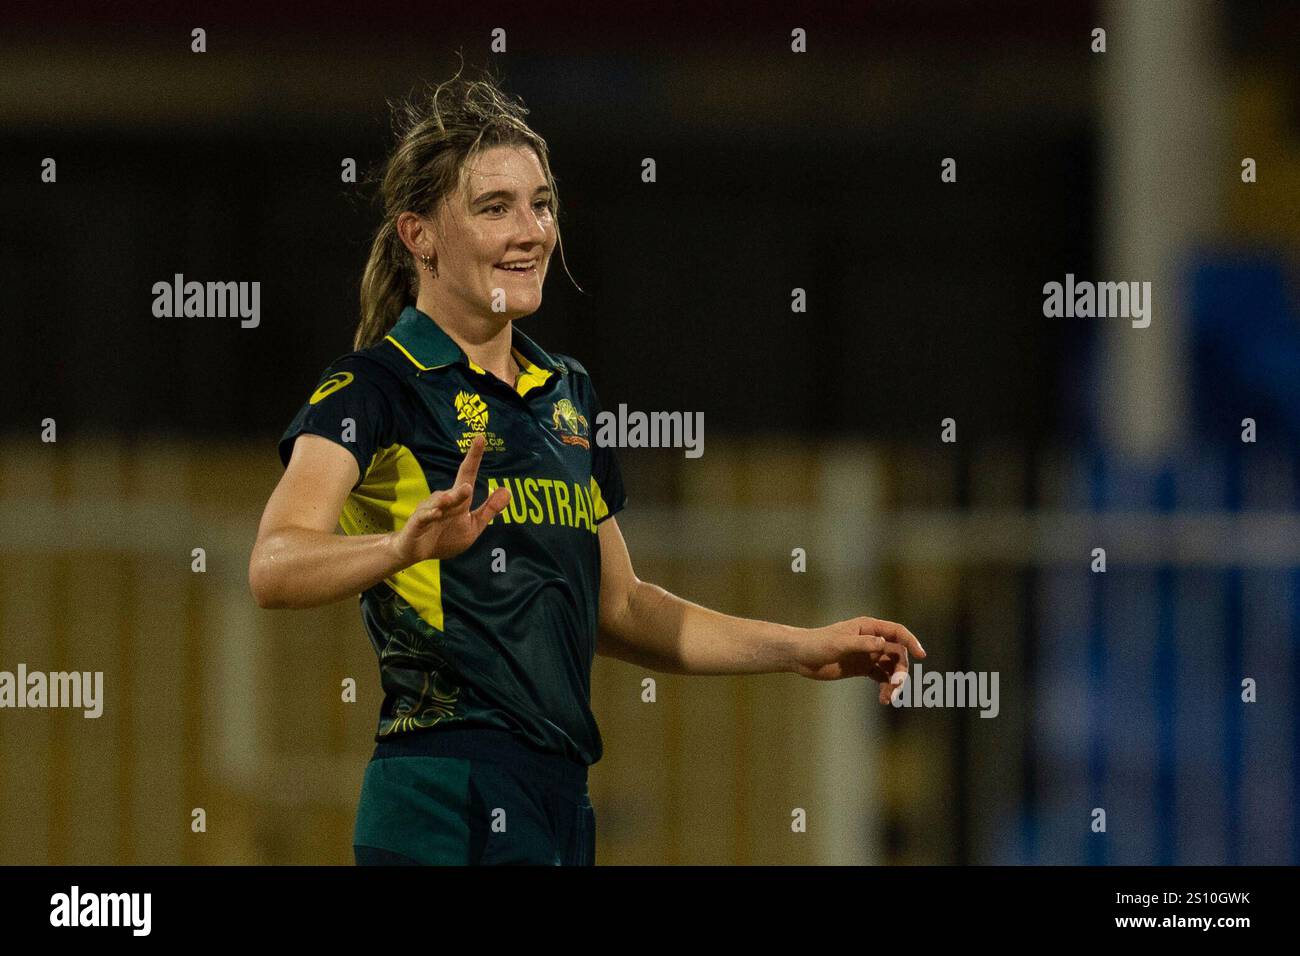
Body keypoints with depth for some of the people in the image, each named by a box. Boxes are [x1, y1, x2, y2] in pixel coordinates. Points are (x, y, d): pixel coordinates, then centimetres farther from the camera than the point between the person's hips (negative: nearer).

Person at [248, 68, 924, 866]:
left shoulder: (568, 393, 16)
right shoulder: (375, 388, -7)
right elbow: (275, 567, -25)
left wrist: (806, 650, 20)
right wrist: (404, 545, -45)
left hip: (557, 802, 7)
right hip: (451, 817, -7)